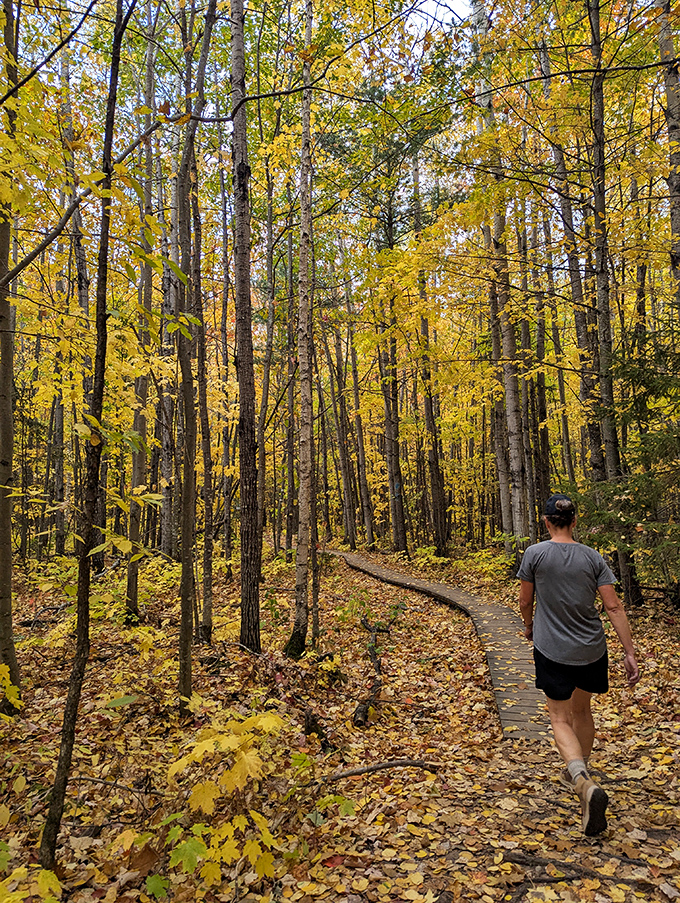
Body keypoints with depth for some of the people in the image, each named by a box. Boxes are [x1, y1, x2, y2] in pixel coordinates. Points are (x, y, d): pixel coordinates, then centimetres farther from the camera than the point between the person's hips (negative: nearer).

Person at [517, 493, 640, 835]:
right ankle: (578, 772, 42)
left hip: (553, 651, -4)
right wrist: (629, 653, -1)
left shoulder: (535, 554, -11)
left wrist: (529, 626, 19)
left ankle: (585, 785, -16)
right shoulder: (592, 557, -3)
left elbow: (525, 602, -2)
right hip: (592, 650, 4)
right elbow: (613, 606, -6)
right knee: (581, 709, 24)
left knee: (560, 718, 6)